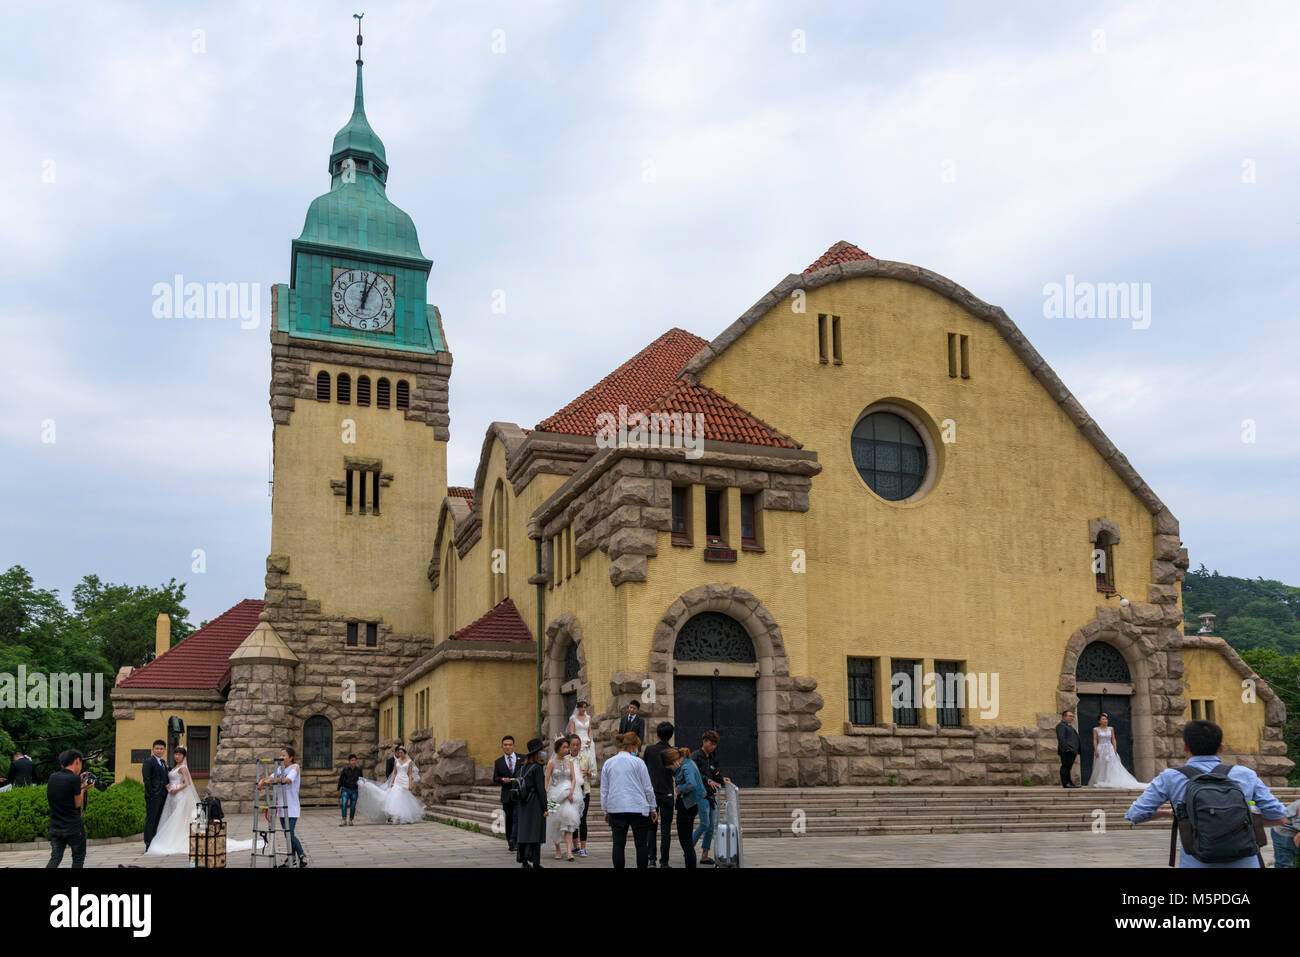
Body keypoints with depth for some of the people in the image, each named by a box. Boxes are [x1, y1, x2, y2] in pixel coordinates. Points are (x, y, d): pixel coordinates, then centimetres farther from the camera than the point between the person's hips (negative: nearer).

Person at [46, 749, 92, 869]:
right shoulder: (74, 779, -15)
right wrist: (83, 789, 4)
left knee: (55, 858, 8)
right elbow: (77, 804, -10)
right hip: (73, 827, -5)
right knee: (78, 858, 10)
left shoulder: (53, 777, 5)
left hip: (55, 826, 5)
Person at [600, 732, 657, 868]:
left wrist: (606, 811, 18)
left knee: (618, 844, 5)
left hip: (615, 809, 3)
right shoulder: (637, 762, -5)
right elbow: (647, 788, -1)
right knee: (641, 844, 4)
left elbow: (604, 790, 10)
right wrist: (653, 808, 9)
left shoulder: (608, 763, 6)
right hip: (638, 808, -3)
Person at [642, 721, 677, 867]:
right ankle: (664, 862, 5)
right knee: (665, 829, 4)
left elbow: (644, 768, 7)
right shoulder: (674, 751, -6)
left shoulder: (649, 749, -2)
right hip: (667, 793, -1)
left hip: (651, 793, 1)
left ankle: (651, 858, 0)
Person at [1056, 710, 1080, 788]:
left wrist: (1076, 750, 21)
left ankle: (1069, 783, 12)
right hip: (1067, 750, -10)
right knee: (1065, 766, -10)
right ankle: (1065, 783, -11)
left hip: (1072, 750, 10)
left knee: (1069, 767, 10)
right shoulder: (1061, 725, -6)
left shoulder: (1070, 726, 26)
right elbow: (1061, 738, -17)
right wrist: (1066, 748, -25)